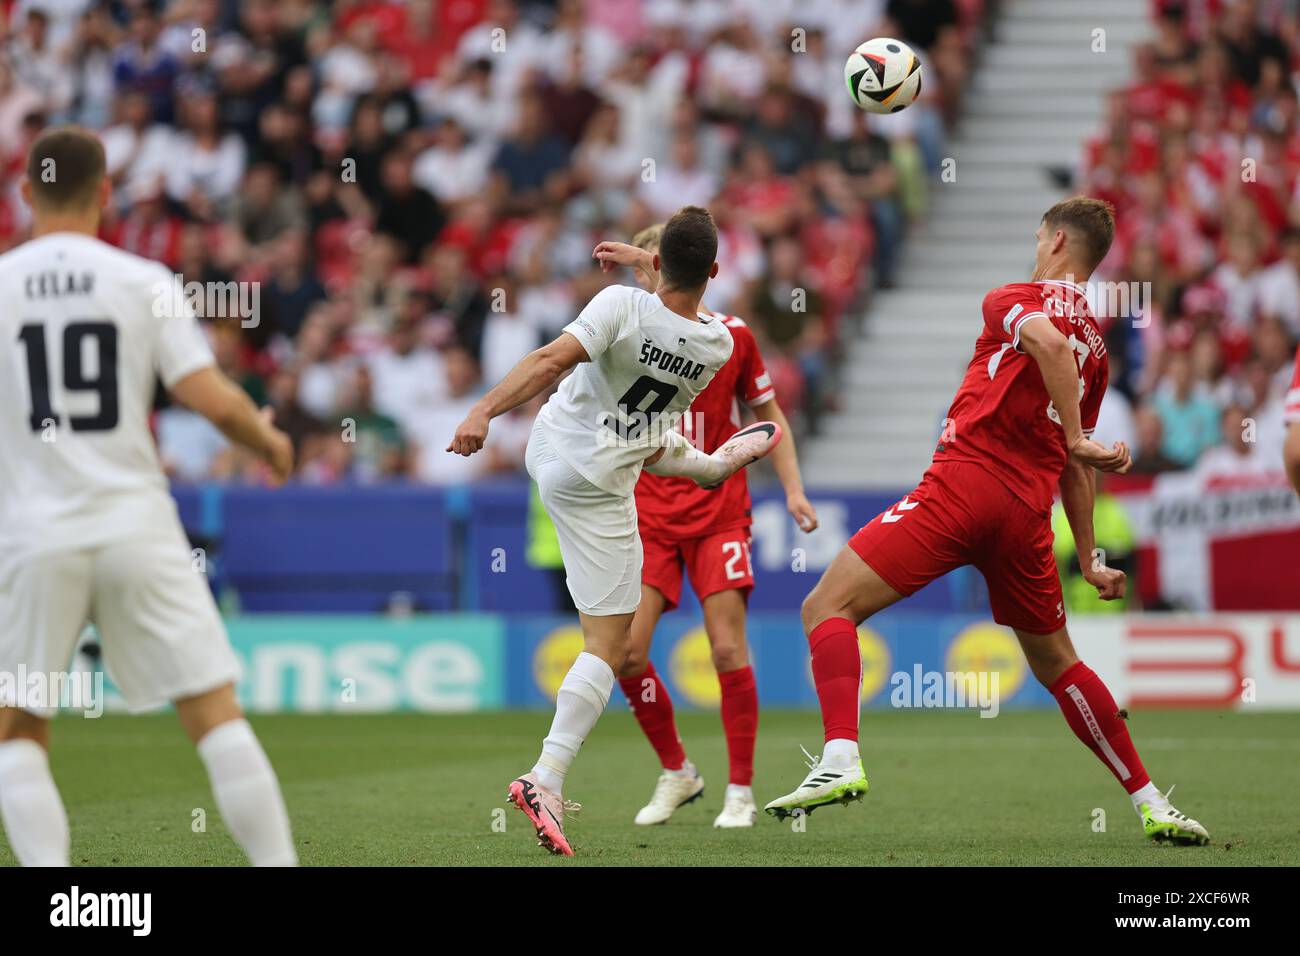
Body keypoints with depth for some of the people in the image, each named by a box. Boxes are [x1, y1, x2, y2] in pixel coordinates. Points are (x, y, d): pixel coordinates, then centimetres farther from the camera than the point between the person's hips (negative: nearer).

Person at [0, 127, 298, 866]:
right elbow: (214, 399, -8)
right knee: (215, 711, 4)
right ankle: (277, 859, 0)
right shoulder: (145, 283, 0)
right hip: (137, 524, 0)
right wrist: (269, 440, 12)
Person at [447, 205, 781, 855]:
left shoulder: (623, 304, -19)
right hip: (597, 488, -3)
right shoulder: (719, 345, -13)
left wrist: (483, 411, -33)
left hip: (546, 451, 3)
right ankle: (546, 780, -13)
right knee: (608, 647, 1)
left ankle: (716, 465, 71)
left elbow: (552, 361, -30)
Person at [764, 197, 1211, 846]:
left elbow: (1047, 340, -23)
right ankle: (1151, 804, 21)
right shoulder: (1095, 347, 21)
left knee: (828, 607, -6)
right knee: (1055, 664, 21)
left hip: (963, 483, -7)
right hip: (1027, 515, 7)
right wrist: (1089, 558, 32)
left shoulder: (1015, 300, 2)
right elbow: (1075, 473, 24)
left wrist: (1075, 440, -20)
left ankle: (841, 759, -27)